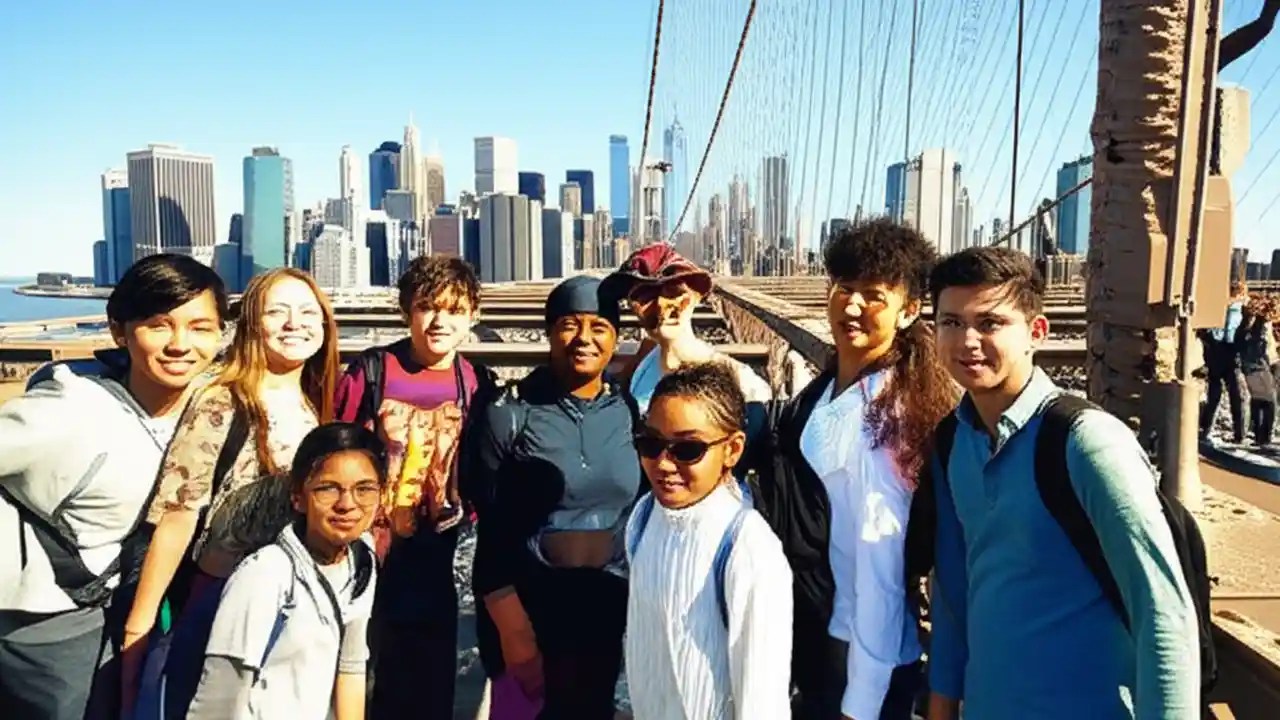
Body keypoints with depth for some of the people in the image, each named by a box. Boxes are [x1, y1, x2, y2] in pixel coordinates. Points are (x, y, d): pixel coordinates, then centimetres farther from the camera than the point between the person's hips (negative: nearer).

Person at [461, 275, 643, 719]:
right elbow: (490, 529, -9)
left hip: (609, 608, 3)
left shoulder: (630, 411, -1)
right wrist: (511, 626, -12)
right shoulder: (509, 413, -9)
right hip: (527, 605, -3)